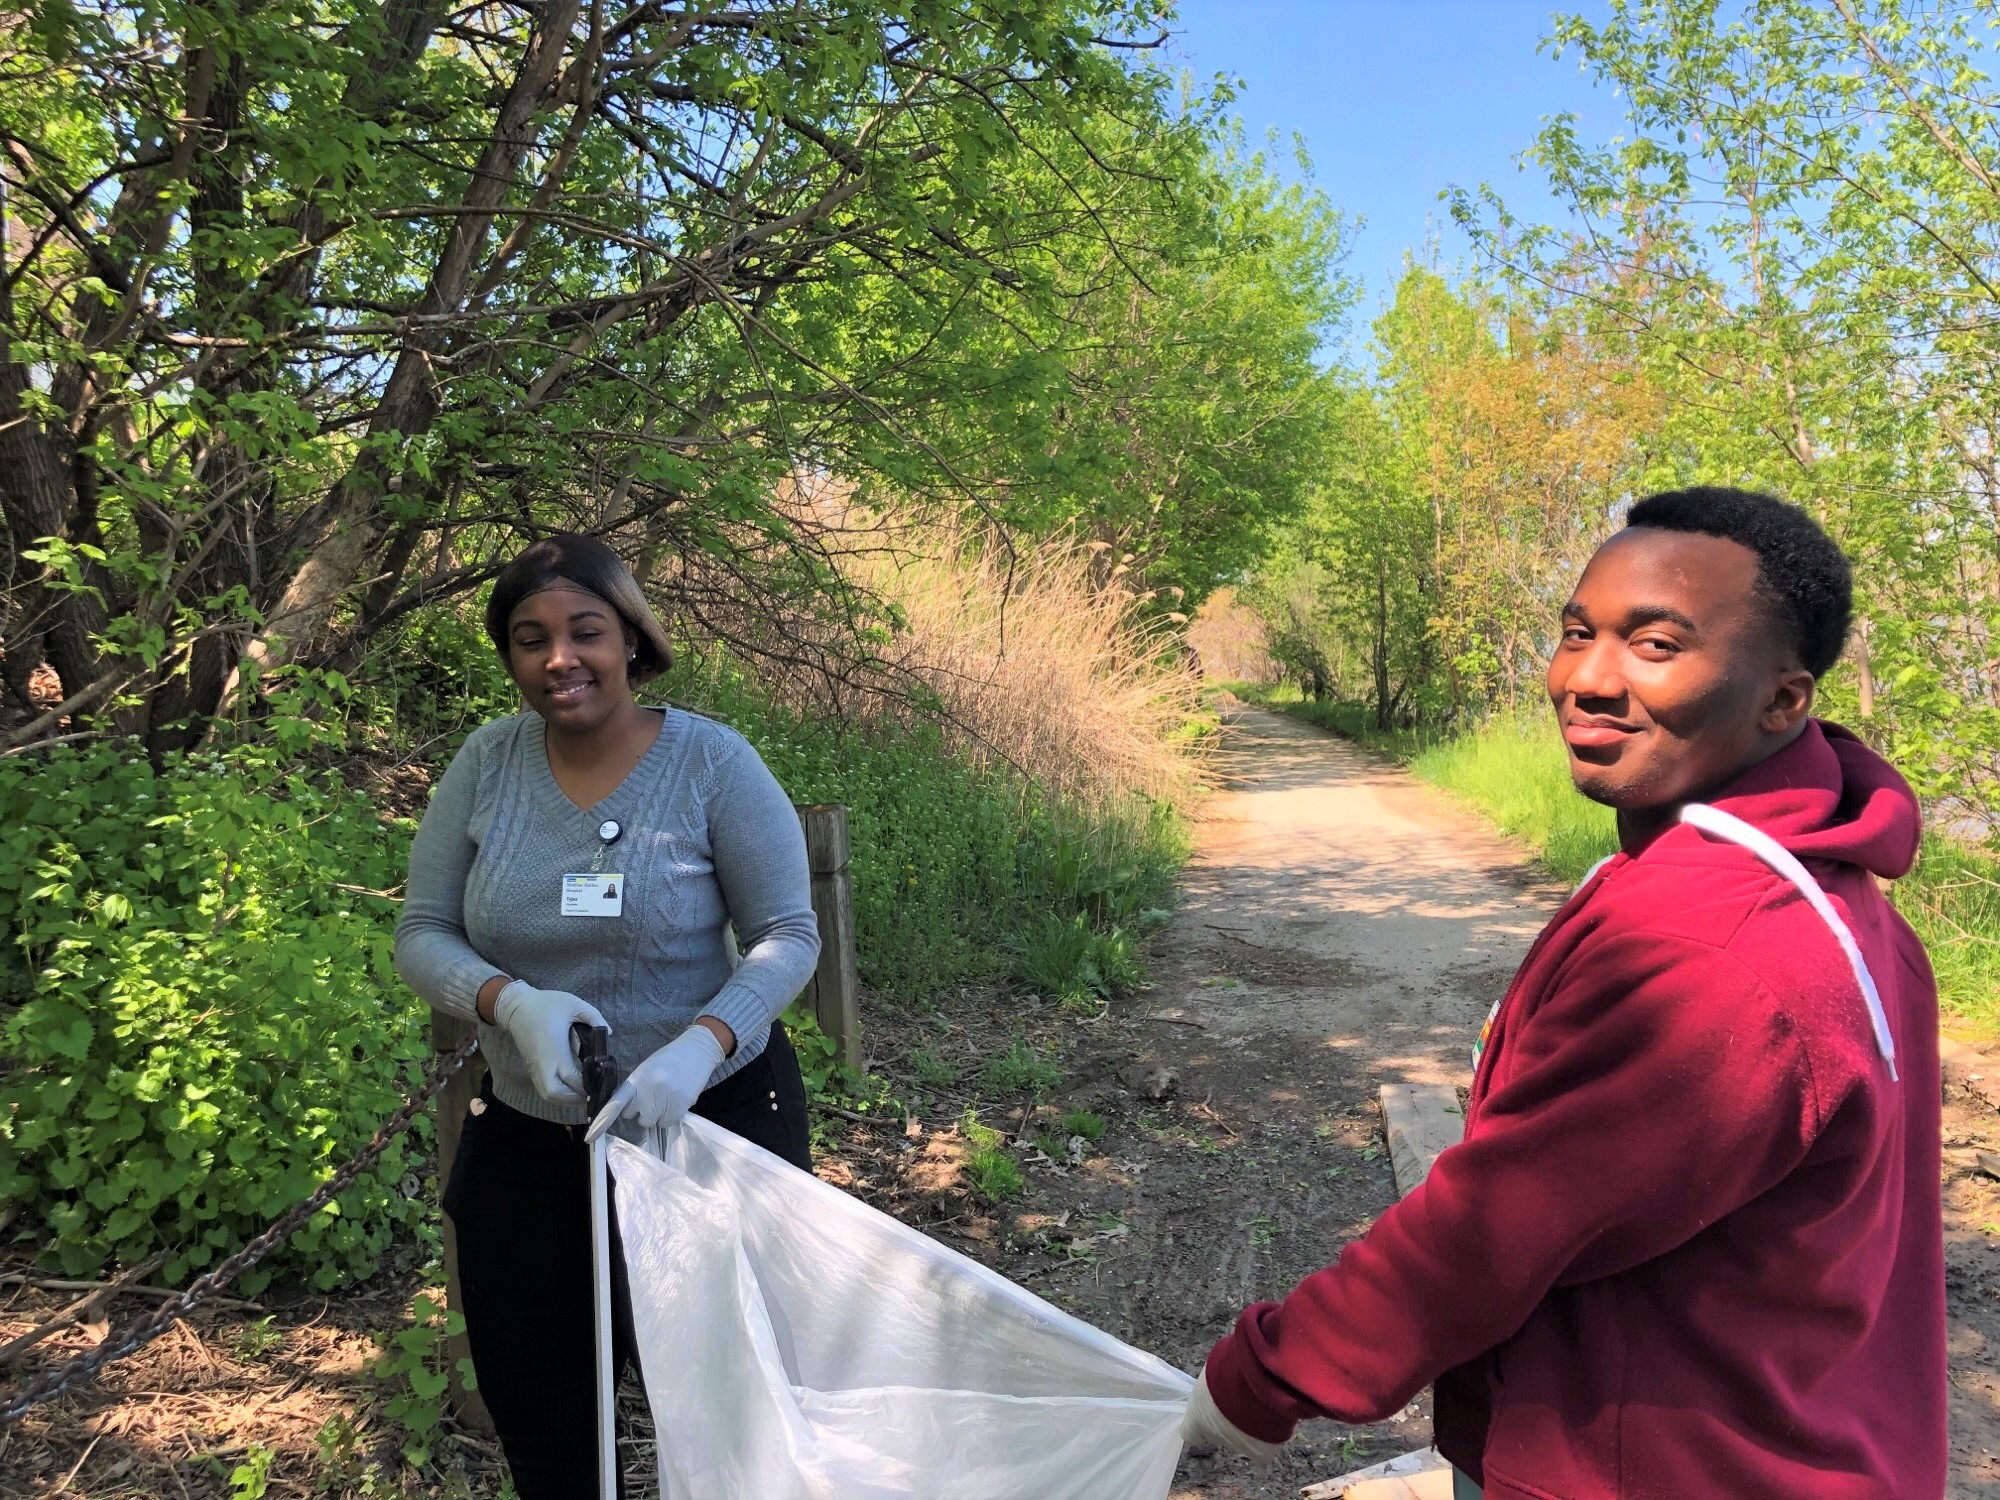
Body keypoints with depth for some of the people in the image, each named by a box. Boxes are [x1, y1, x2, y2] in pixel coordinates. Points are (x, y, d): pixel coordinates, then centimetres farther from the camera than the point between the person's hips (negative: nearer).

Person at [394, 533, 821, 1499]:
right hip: (527, 1128, 3)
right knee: (521, 1383, 19)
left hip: (711, 1114, -3)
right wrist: (512, 1002, -24)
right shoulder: (488, 761, -6)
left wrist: (701, 1046, -30)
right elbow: (421, 936, -4)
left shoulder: (711, 760, -15)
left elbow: (788, 935, -13)